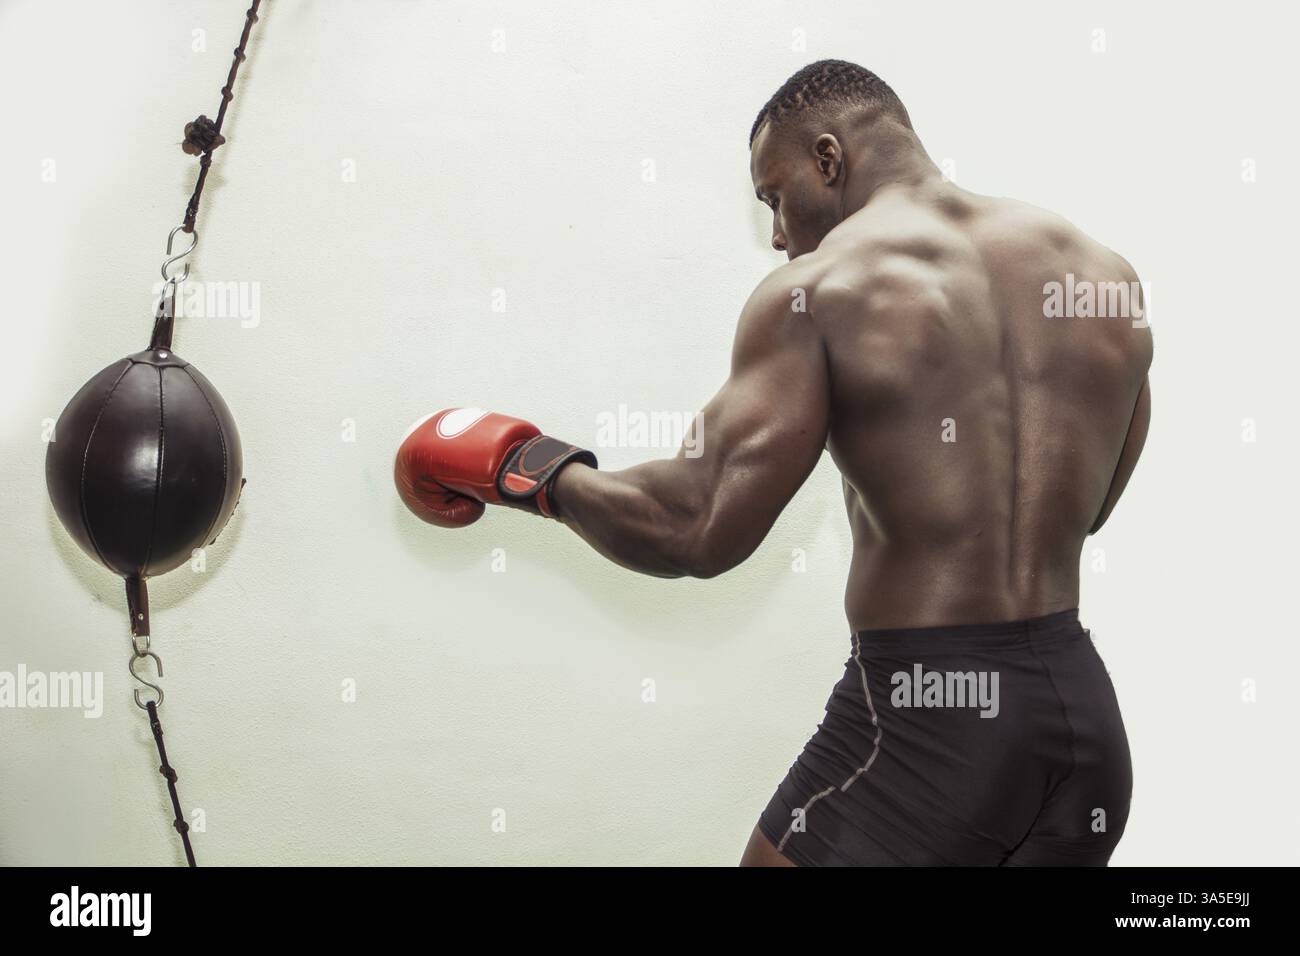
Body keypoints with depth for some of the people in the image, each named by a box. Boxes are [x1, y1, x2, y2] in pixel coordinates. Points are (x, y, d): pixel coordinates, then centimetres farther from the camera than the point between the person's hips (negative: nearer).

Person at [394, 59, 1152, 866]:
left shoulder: (818, 290, -12)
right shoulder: (1107, 273, 6)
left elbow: (697, 533, -17)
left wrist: (539, 472, 0)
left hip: (926, 718, -6)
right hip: (1086, 708, 7)